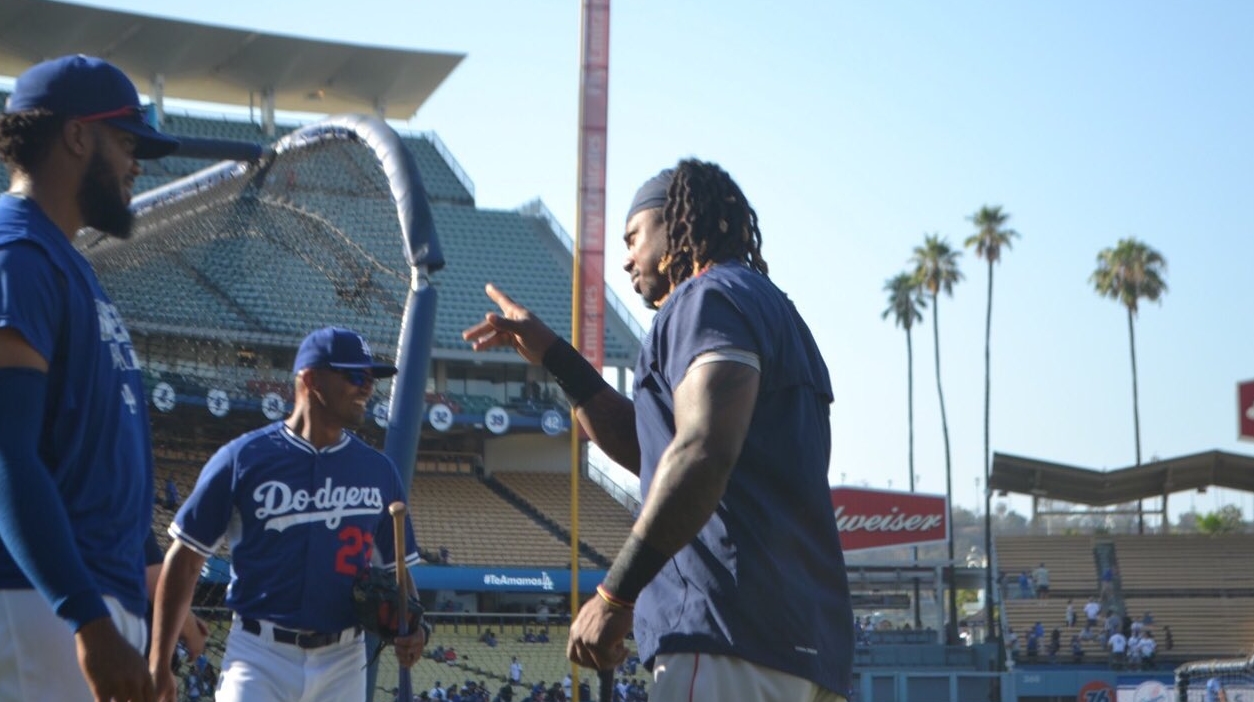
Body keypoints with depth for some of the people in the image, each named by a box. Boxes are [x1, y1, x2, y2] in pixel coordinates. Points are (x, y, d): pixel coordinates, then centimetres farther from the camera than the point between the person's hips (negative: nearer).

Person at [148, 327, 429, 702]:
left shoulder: (379, 471, 7)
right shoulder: (243, 458, -3)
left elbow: (396, 567, 15)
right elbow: (184, 558, 1)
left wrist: (412, 626, -7)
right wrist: (158, 664, -3)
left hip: (343, 662, 4)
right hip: (259, 656, -4)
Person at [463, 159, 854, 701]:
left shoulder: (711, 297, -2)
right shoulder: (771, 309, 29)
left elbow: (702, 454, -19)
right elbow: (648, 450, 35)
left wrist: (615, 594, -20)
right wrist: (554, 357, 34)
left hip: (733, 627, -10)